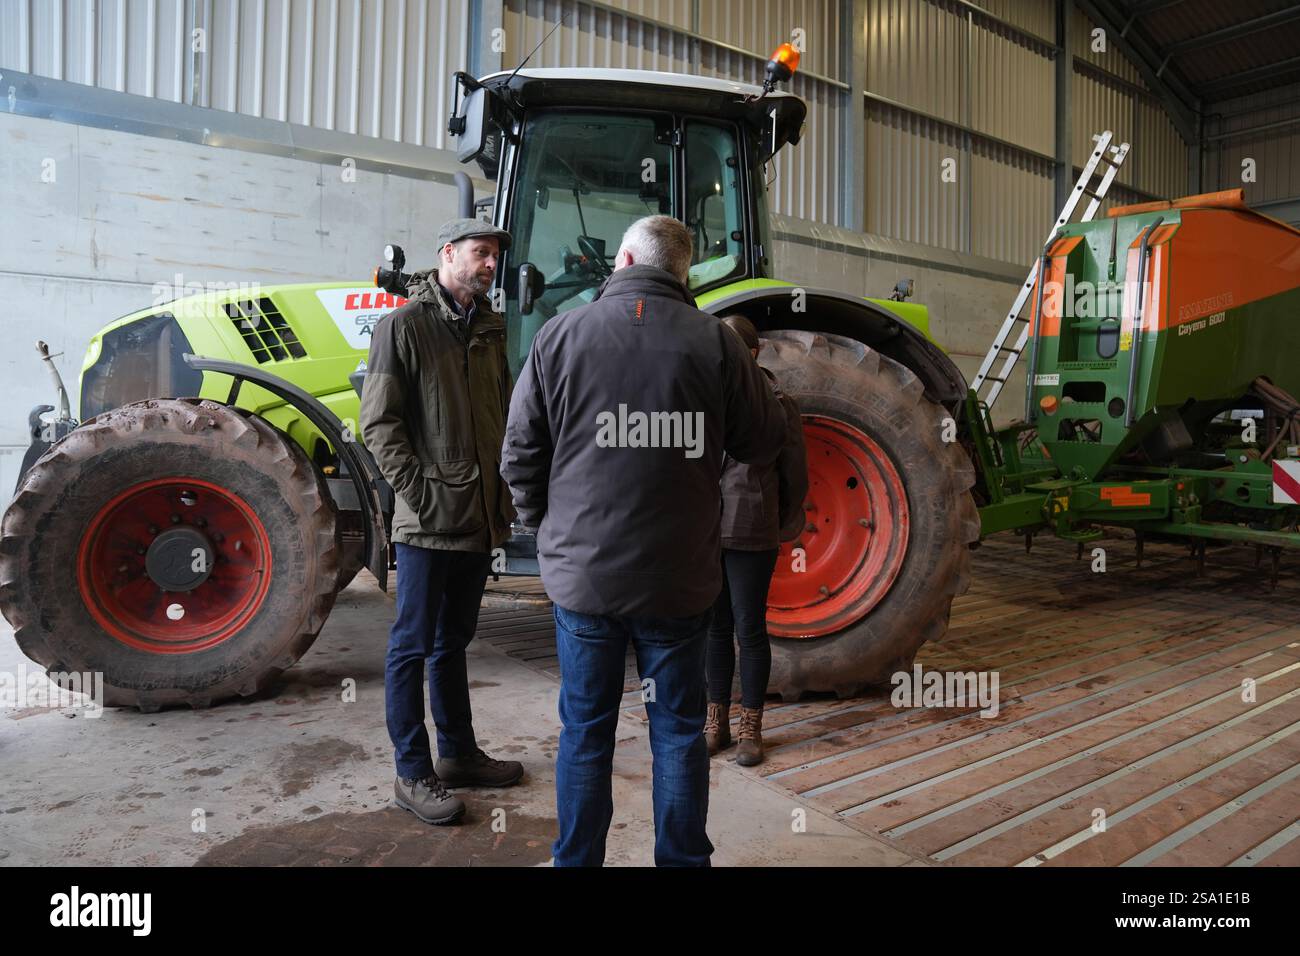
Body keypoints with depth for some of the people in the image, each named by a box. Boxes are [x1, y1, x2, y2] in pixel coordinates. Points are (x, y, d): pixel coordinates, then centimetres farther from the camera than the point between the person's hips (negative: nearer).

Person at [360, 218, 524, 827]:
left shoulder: (489, 329, 13)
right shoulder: (404, 324, -7)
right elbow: (378, 423, -11)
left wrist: (502, 492, 9)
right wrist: (419, 492, -16)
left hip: (479, 519, 7)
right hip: (428, 523, -7)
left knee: (453, 641, 18)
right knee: (413, 645, 4)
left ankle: (457, 753, 30)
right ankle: (412, 773, 15)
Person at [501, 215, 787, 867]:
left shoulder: (561, 336, -3)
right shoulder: (713, 342, -6)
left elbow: (520, 453, -1)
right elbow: (764, 444, 2)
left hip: (582, 574, 1)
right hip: (678, 580, 0)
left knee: (585, 732, 15)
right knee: (678, 732, 15)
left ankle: (576, 859, 28)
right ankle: (683, 859, 28)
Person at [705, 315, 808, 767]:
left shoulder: (776, 404, -3)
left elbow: (795, 475, 4)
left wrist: (780, 527, 8)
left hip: (750, 536, -3)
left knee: (749, 629, 5)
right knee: (715, 627, 13)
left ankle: (750, 726, 21)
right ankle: (717, 721, 26)